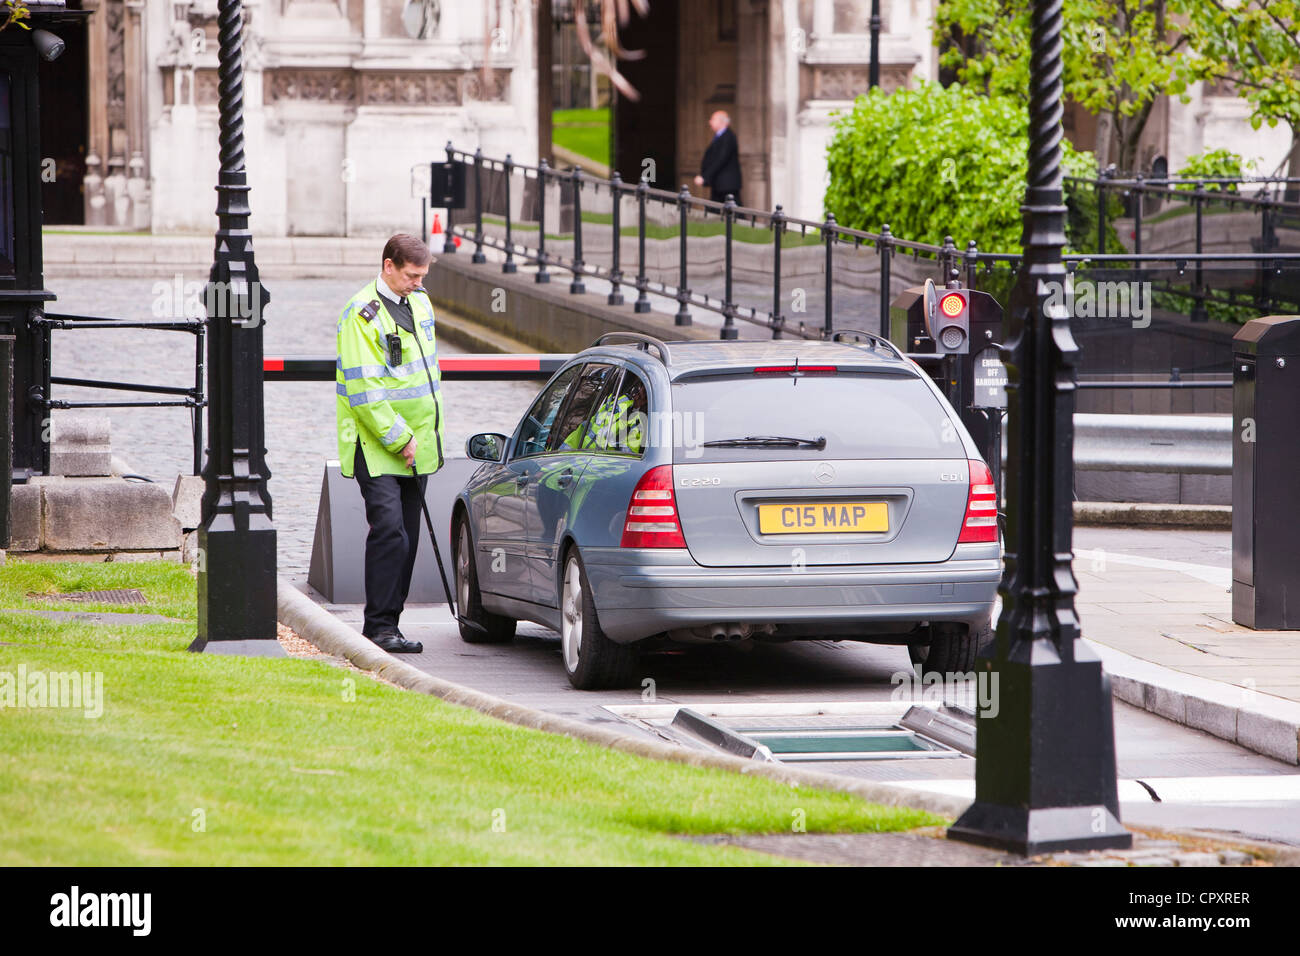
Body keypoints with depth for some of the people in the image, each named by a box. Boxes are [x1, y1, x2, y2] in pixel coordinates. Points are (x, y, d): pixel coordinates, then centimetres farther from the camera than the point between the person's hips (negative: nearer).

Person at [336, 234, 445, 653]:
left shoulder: (420, 303, 13)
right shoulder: (362, 315, -13)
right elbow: (364, 390, -17)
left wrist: (425, 436, 16)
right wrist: (399, 439, -16)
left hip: (415, 446, 8)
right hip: (376, 448, -8)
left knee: (407, 536, 7)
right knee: (389, 530, -15)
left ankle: (388, 622, 12)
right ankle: (380, 626, -13)